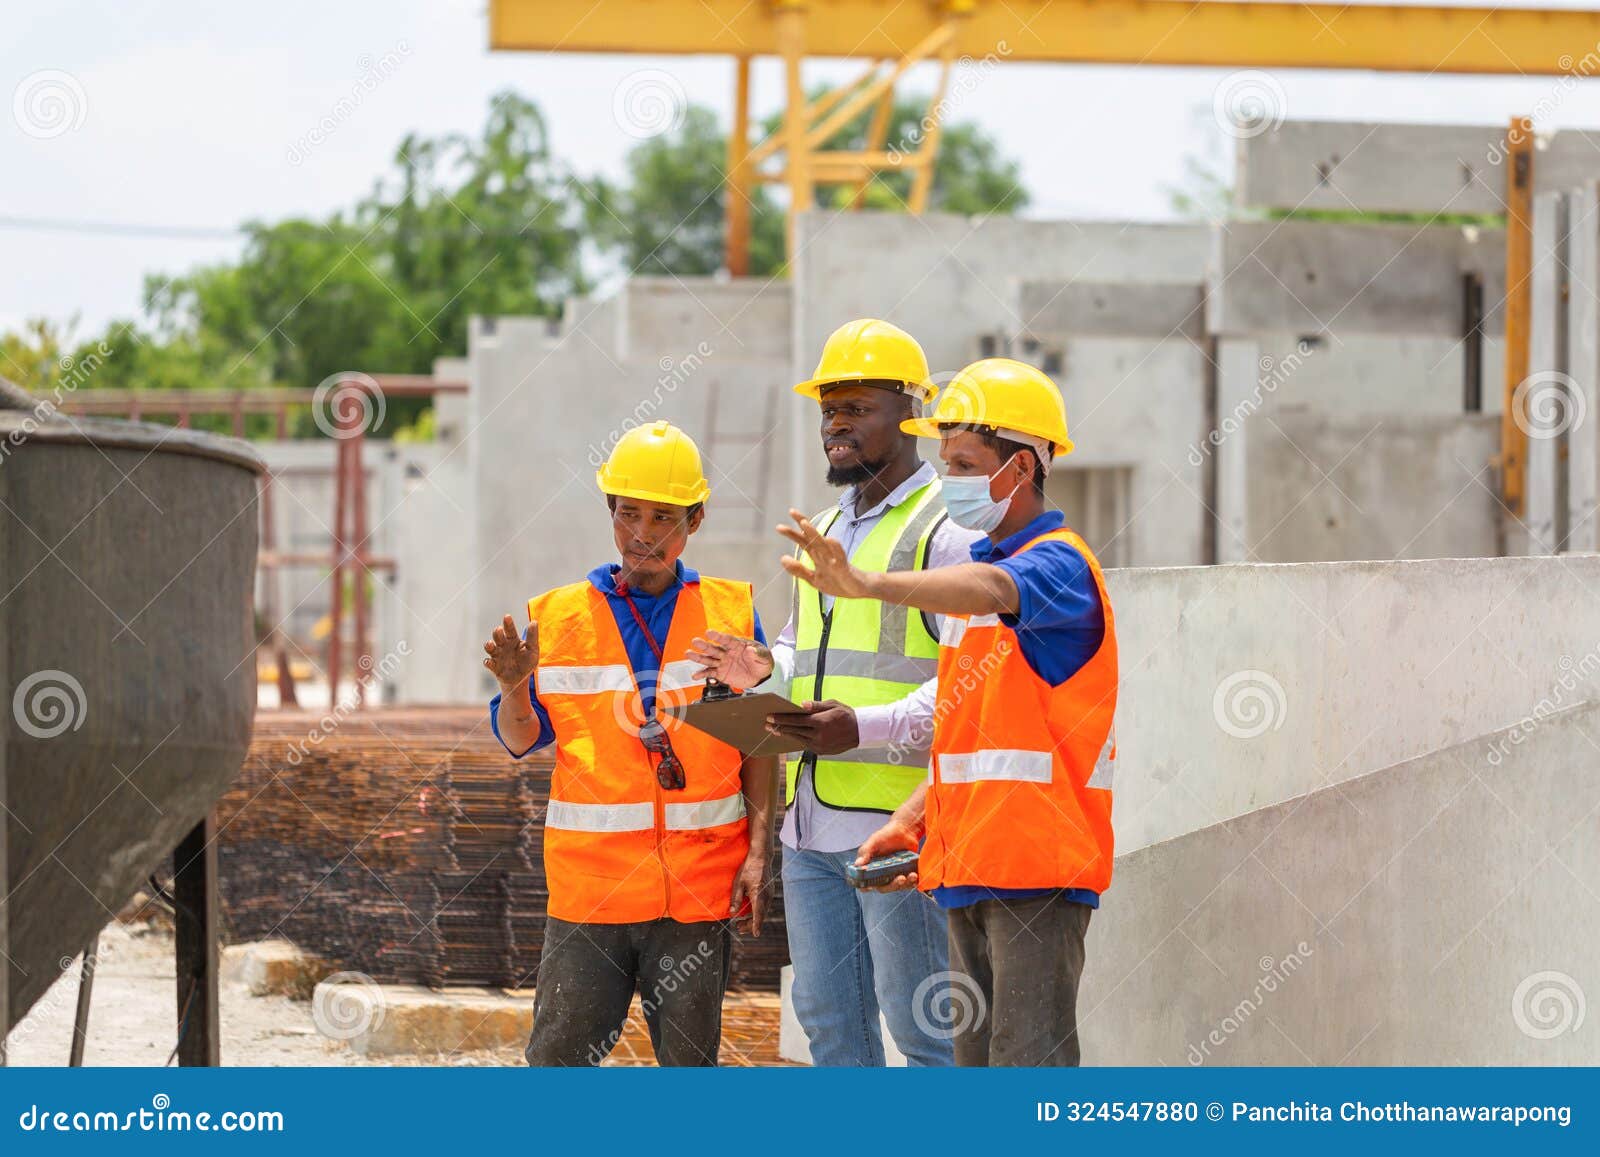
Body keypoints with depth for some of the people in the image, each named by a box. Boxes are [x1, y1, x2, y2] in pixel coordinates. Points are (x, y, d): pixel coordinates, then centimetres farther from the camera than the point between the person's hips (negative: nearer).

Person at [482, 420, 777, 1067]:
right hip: (590, 880, 0)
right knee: (557, 1057, -4)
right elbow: (520, 739, 7)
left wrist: (759, 850, -3)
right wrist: (513, 689, -15)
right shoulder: (557, 616, 5)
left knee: (689, 1059, 5)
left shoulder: (733, 612, 5)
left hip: (700, 885, 0)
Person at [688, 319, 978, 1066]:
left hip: (900, 827, -9)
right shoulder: (823, 533, 20)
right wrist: (766, 670, 8)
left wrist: (865, 727, -27)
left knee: (923, 1026, -6)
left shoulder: (946, 533, -8)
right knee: (828, 1019, 11)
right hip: (813, 823, 9)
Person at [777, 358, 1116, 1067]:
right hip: (969, 868, 9)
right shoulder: (980, 564, 19)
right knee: (977, 1059, 11)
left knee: (1030, 1062, -11)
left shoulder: (1058, 564, -10)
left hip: (1037, 867, -9)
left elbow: (989, 591, -35)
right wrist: (913, 822, 9)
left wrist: (868, 584, -50)